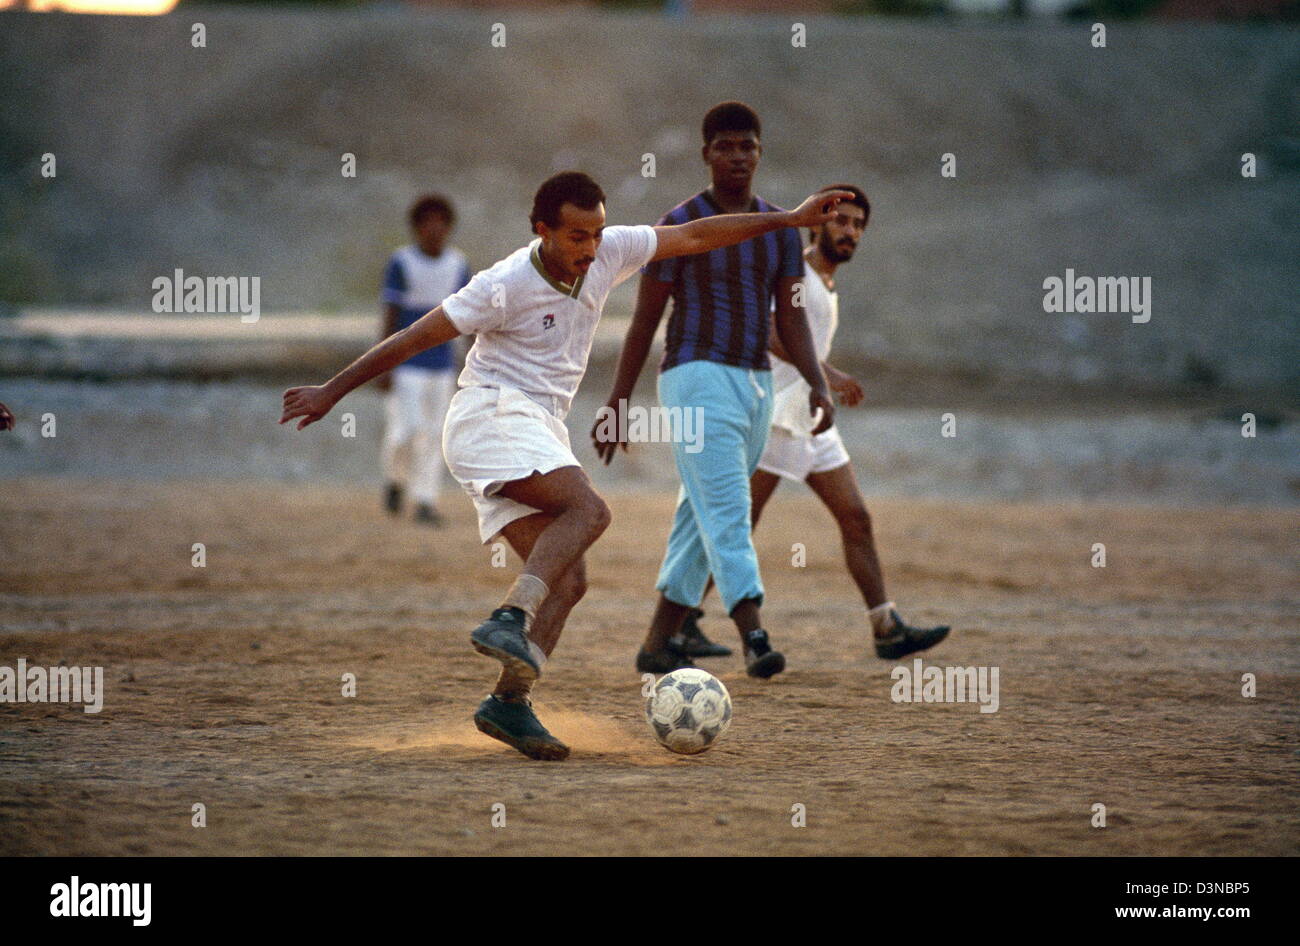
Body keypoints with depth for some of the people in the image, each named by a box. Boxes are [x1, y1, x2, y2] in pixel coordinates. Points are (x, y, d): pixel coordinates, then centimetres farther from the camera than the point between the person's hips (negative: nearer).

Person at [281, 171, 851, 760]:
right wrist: (331, 392, -6)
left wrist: (789, 220, 13)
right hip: (492, 414, -8)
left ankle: (509, 704, -7)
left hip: (540, 431, 8)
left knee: (568, 580, -5)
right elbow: (412, 340, -8)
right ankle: (508, 623, -38)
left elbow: (692, 237, 13)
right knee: (587, 510, -29)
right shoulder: (506, 286, -13)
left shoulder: (607, 254, 5)